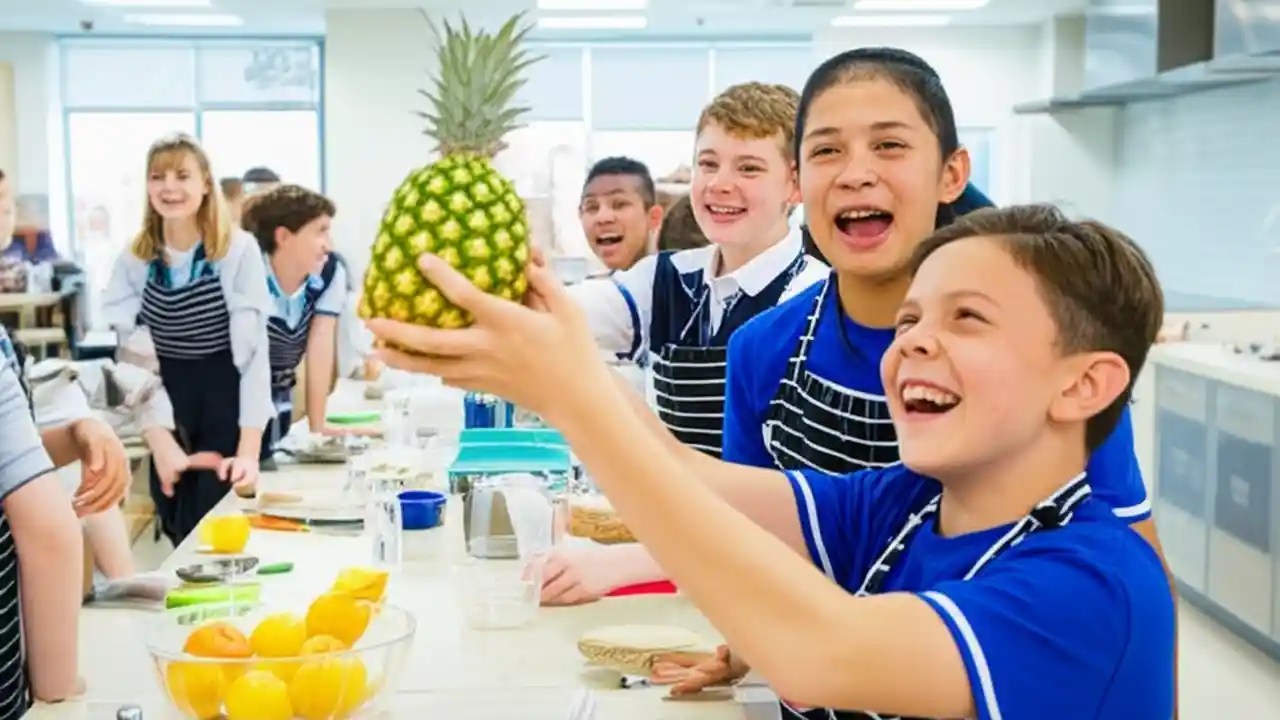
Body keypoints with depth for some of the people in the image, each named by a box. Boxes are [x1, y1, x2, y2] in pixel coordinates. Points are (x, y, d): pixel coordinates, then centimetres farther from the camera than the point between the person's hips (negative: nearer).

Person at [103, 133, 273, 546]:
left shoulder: (239, 250, -12)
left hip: (225, 403, -3)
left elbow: (254, 350, -16)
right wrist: (158, 441, -14)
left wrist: (249, 451, -23)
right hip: (166, 401, 4)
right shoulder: (133, 260, -1)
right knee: (179, 537, 13)